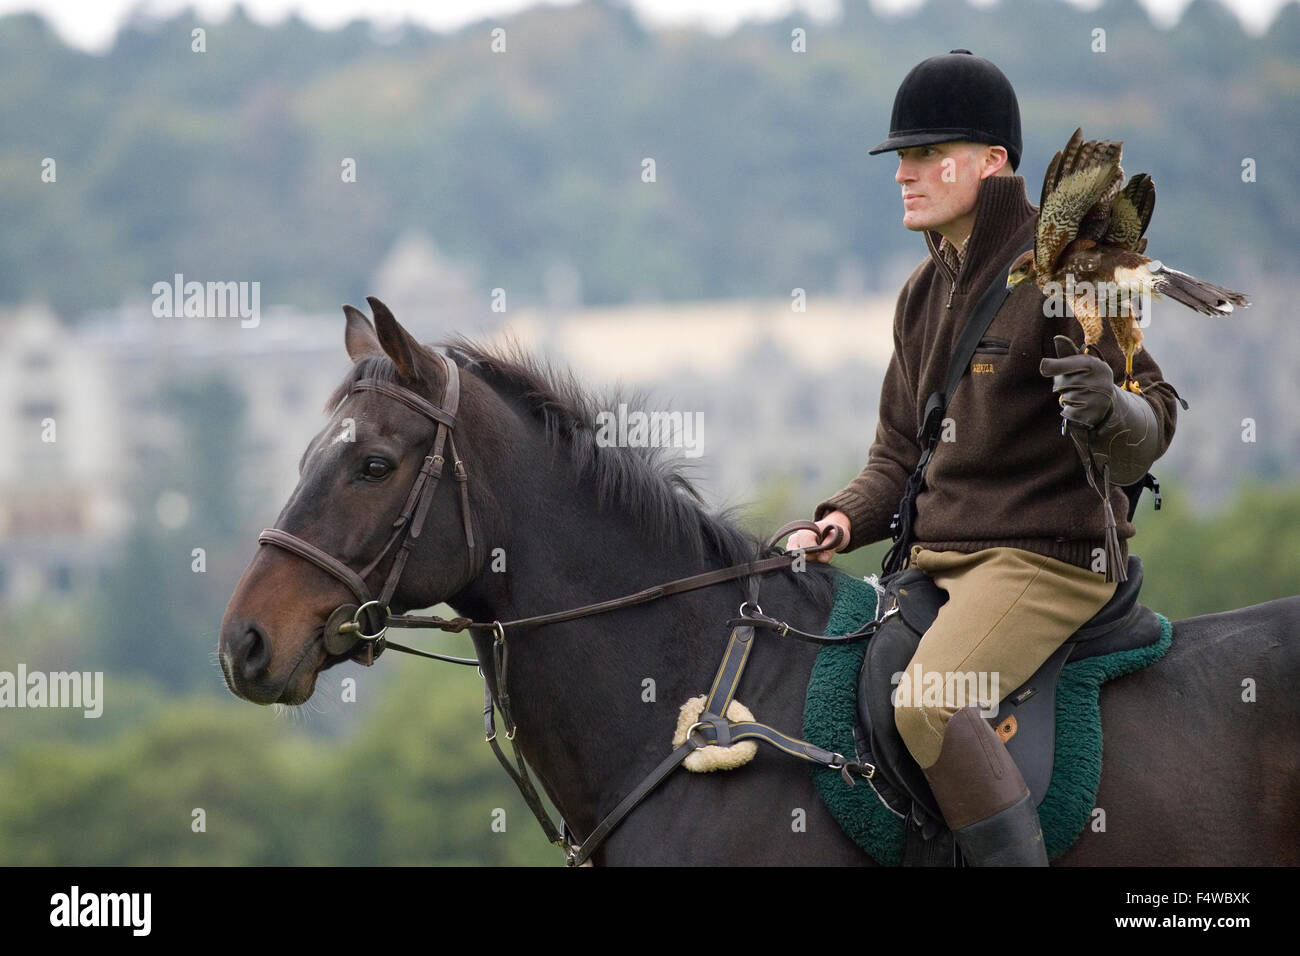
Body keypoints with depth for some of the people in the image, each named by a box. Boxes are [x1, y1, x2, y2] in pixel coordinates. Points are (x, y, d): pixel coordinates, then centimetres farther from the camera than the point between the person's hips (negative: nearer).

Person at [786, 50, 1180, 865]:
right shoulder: (926, 292, 15)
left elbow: (1151, 427, -13)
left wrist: (1110, 407, -37)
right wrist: (843, 521, 1)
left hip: (1047, 554, -9)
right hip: (936, 561, 9)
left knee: (928, 701, -32)